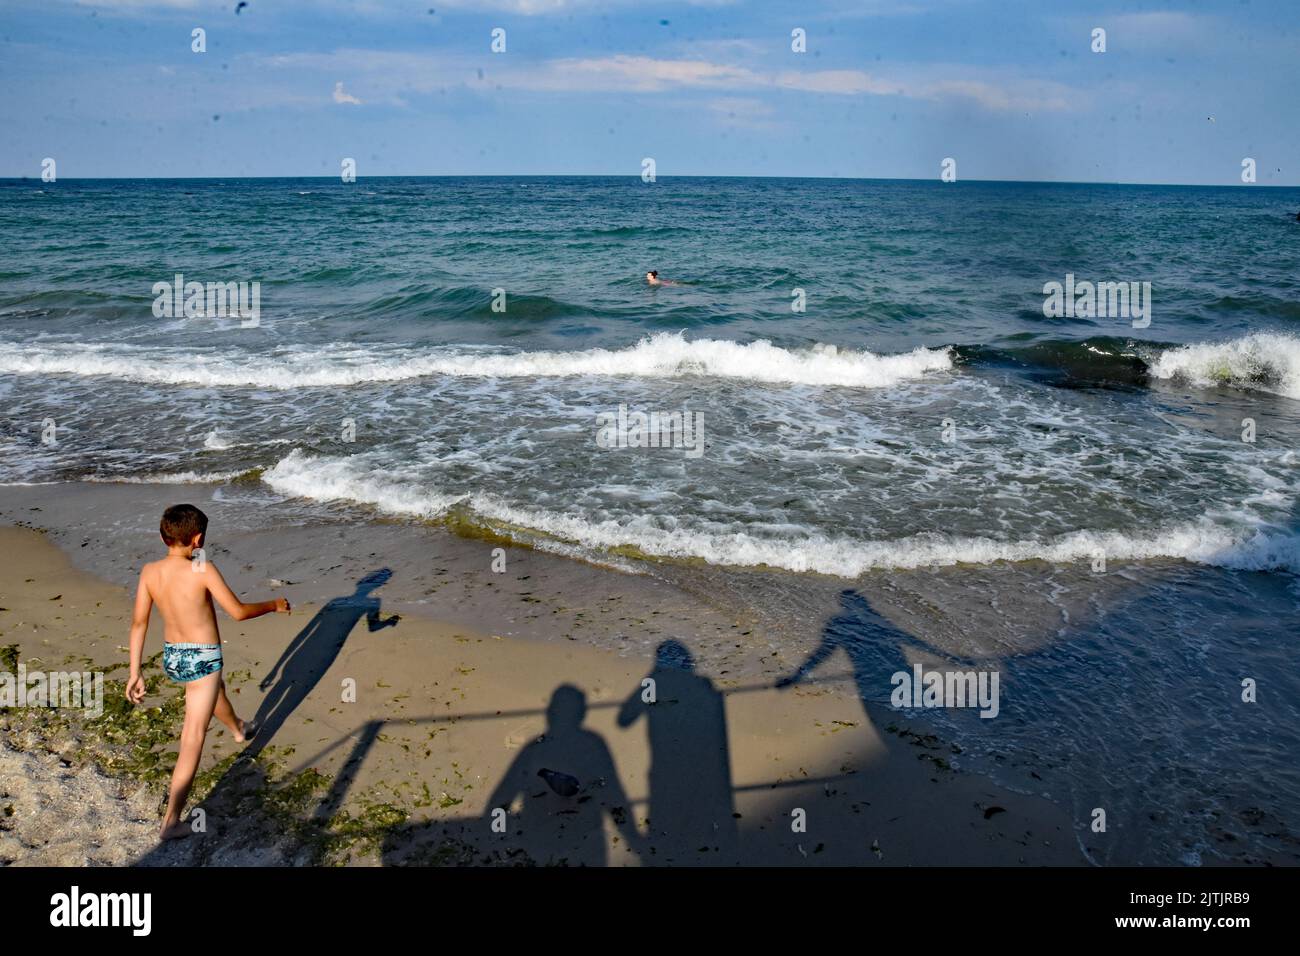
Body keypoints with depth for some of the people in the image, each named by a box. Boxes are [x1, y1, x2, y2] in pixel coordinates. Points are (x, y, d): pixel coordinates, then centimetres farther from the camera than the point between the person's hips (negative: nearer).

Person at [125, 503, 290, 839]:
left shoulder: (149, 572, -6)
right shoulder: (202, 570, -21)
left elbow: (139, 623, -2)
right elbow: (238, 612, -16)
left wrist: (135, 673, 4)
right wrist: (273, 605, 3)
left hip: (171, 657, 7)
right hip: (202, 659, -7)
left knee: (215, 688, 38)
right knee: (193, 739, -3)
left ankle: (238, 730, 68)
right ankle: (171, 821, -4)